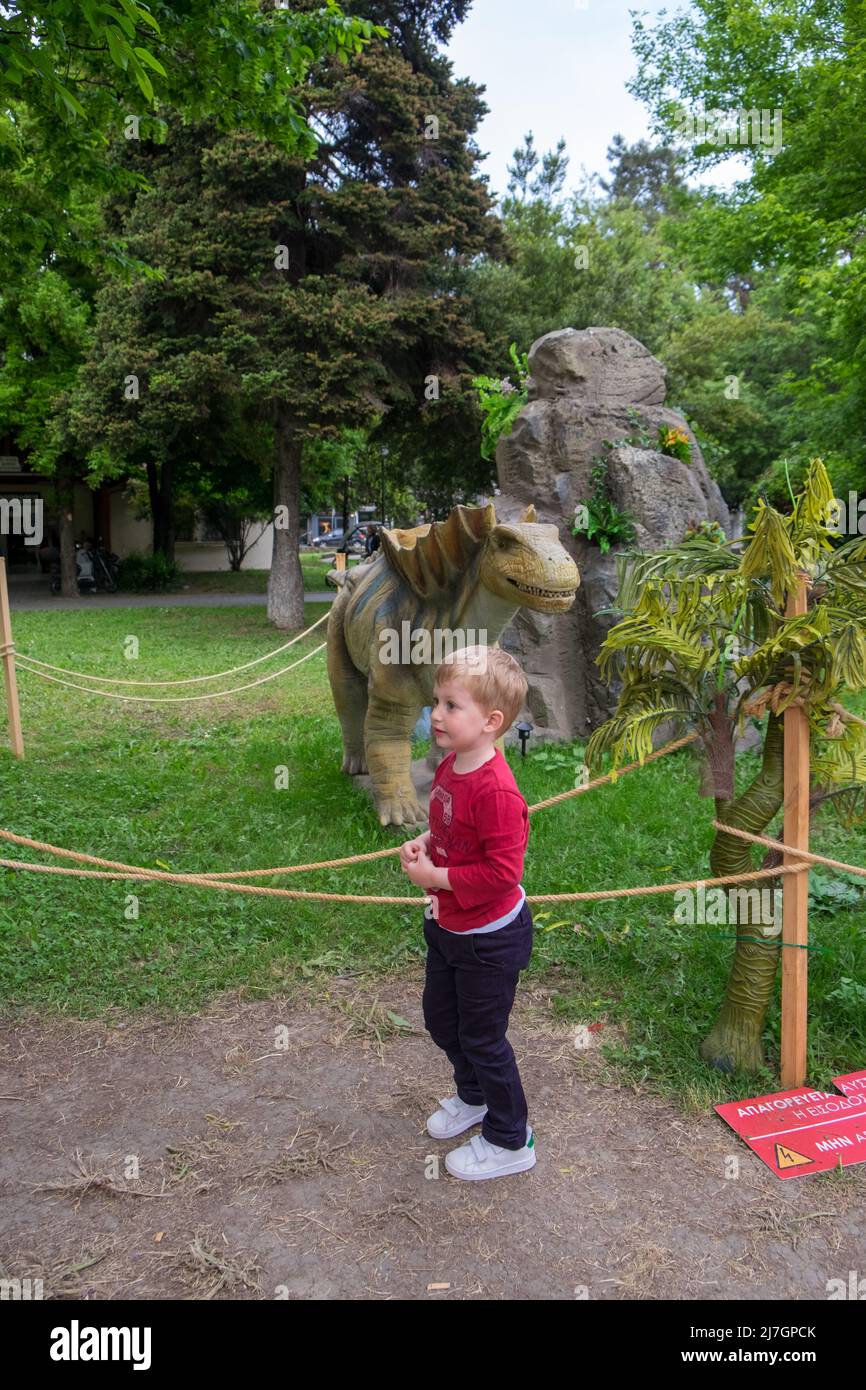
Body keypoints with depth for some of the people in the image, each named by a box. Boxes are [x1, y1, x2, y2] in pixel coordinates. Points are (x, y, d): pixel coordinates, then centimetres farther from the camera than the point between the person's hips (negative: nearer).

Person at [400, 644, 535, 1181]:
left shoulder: (496, 790, -32)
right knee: (442, 1019, 25)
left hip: (489, 936, -9)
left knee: (481, 1037, 8)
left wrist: (436, 877, -24)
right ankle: (474, 1096, 52)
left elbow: (503, 871, -31)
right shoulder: (449, 767, -2)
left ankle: (510, 1141, 32)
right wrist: (423, 845, -5)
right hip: (448, 926, 9)